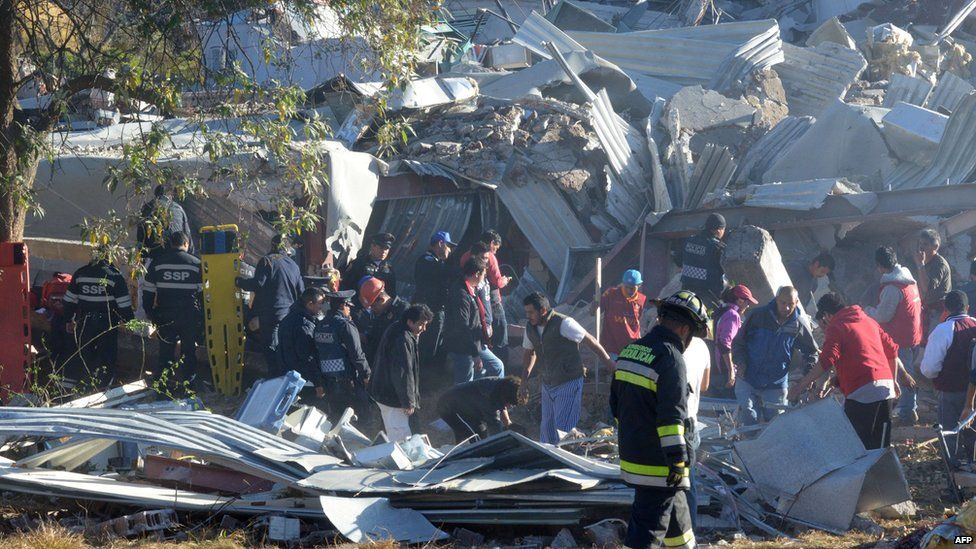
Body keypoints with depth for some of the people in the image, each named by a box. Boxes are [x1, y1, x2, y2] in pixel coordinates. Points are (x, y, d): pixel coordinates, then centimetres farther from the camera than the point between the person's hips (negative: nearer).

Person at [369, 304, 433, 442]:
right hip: (392, 398, -11)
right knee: (401, 437, -9)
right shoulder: (403, 340, -24)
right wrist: (408, 402, -19)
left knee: (392, 435, 19)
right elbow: (403, 373, -24)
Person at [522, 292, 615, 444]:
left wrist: (608, 361, -8)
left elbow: (590, 341, -12)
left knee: (563, 430, -12)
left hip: (569, 384, -7)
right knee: (546, 429, 12)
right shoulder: (530, 327, 2)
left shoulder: (563, 324, -20)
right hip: (548, 384, 7)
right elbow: (529, 351, 21)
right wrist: (527, 370, 7)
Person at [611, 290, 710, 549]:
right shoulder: (671, 358, -18)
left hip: (632, 456, 9)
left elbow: (616, 405, 18)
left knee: (676, 513, 26)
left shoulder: (630, 351, 10)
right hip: (658, 465, -9)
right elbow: (671, 416, -23)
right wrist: (678, 459, -19)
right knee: (648, 528, -5)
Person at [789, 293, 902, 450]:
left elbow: (827, 361, -15)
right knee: (880, 447, 11)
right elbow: (892, 349, 26)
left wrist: (801, 386, -13)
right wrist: (893, 380, 35)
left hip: (861, 391, -7)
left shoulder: (835, 327, -1)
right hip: (886, 385, 7)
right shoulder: (869, 321, 22)